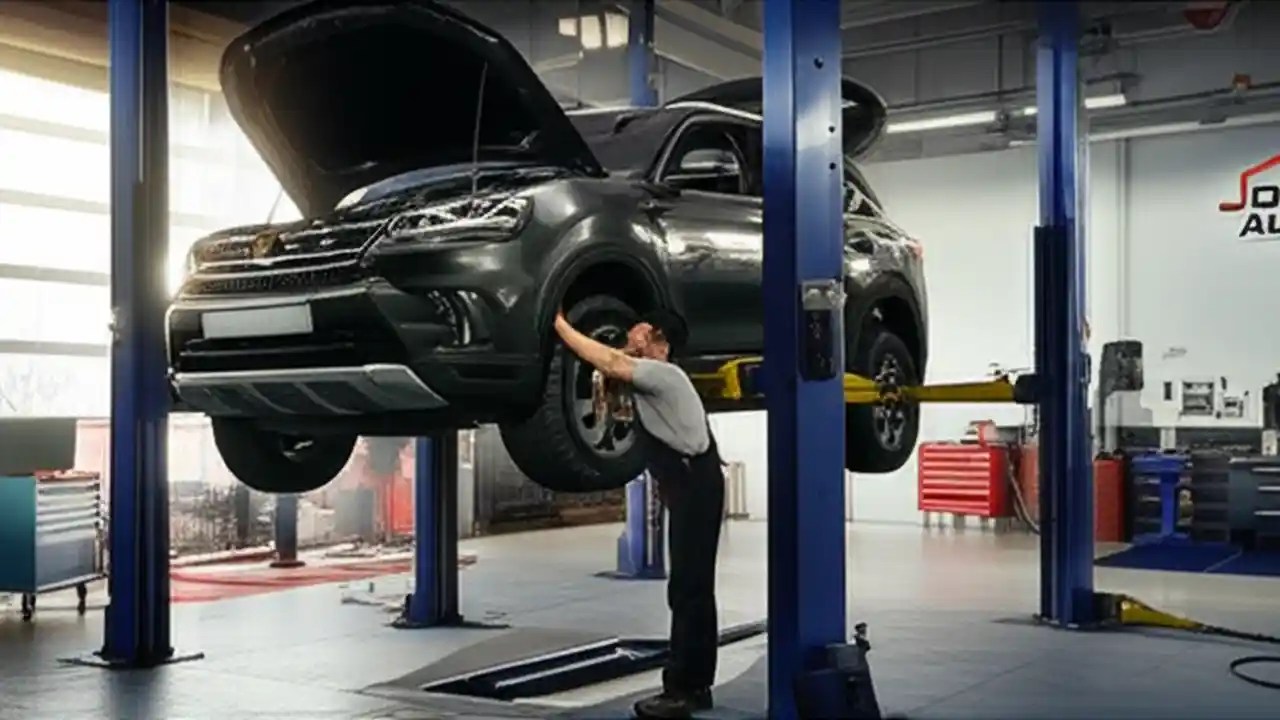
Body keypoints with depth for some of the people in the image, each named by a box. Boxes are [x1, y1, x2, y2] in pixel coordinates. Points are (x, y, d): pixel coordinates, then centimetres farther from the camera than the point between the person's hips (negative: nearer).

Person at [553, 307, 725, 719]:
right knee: (689, 590, 12)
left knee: (689, 590, -10)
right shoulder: (649, 379, 18)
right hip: (686, 489, 11)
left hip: (697, 488, -11)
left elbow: (611, 364, -22)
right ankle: (694, 686, 18)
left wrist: (561, 326, -15)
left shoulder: (664, 374, -12)